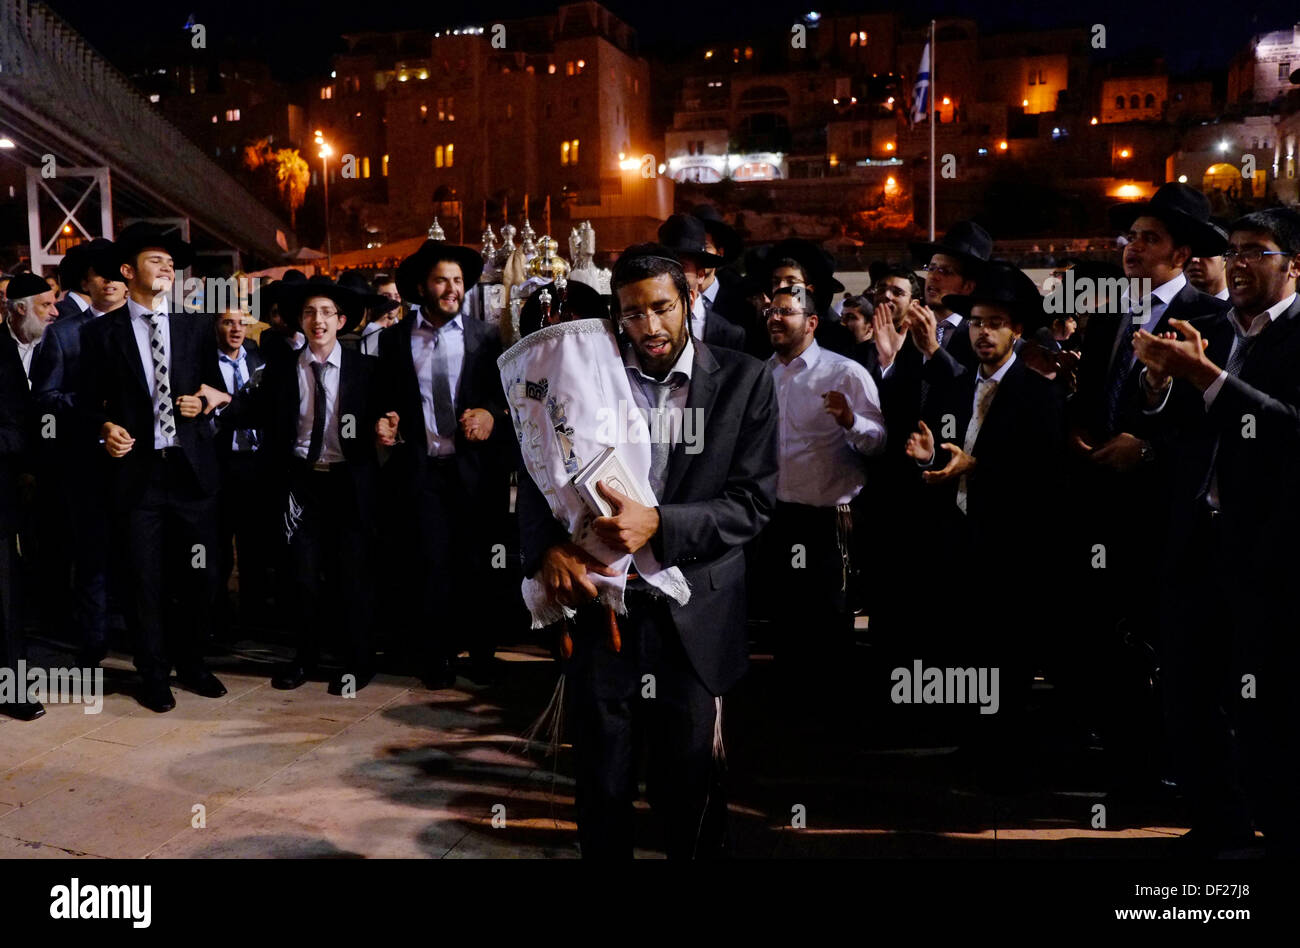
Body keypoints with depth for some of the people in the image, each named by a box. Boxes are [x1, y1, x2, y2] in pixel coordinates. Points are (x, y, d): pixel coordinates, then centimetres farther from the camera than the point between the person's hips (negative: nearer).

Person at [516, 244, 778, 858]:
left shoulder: (743, 381, -2)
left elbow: (753, 502, -7)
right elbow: (538, 474, 5)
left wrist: (658, 524, -21)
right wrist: (548, 548, -15)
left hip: (695, 618, -1)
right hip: (601, 607, 2)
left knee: (690, 796, 12)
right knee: (602, 788, 14)